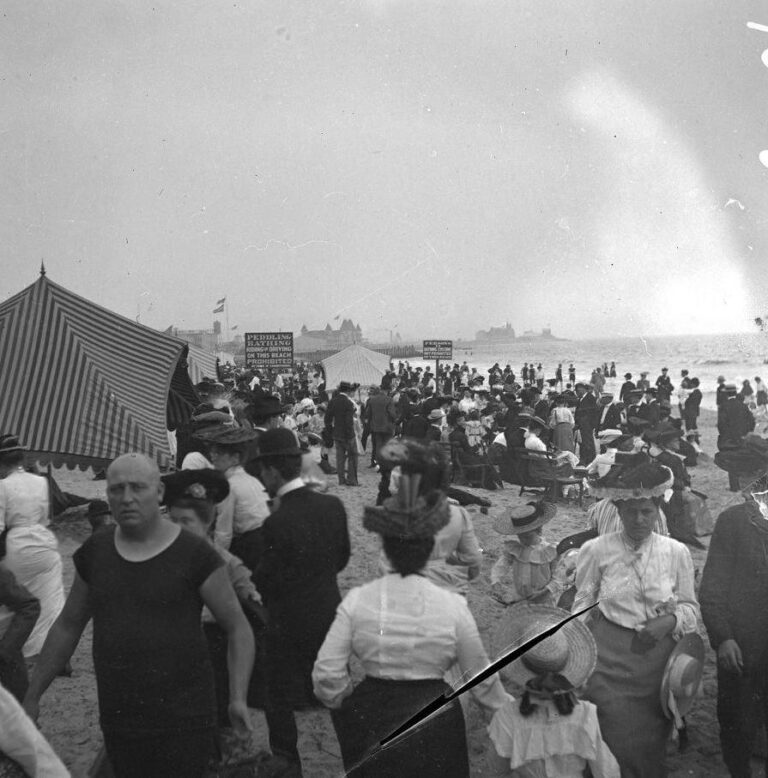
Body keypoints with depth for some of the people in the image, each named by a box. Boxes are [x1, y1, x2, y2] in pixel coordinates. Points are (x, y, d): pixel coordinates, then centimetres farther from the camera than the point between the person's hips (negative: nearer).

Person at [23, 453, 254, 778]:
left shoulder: (194, 554, -10)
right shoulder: (95, 551, 2)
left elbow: (238, 629, -5)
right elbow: (67, 626, 14)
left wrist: (238, 698, -15)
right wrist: (32, 696, 15)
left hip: (184, 723, -4)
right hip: (118, 721, 4)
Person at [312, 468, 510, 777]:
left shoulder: (357, 600, -15)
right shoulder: (453, 606, -17)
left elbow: (326, 675, -12)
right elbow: (480, 677, -6)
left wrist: (342, 703, 9)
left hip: (371, 718, 1)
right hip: (434, 723, -1)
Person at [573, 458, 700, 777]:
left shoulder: (676, 553, -3)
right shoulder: (596, 551, -6)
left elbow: (689, 607, 7)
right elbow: (582, 608, 2)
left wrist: (670, 621, -13)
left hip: (658, 661, 2)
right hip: (610, 661, -1)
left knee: (652, 746, 14)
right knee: (614, 743, 4)